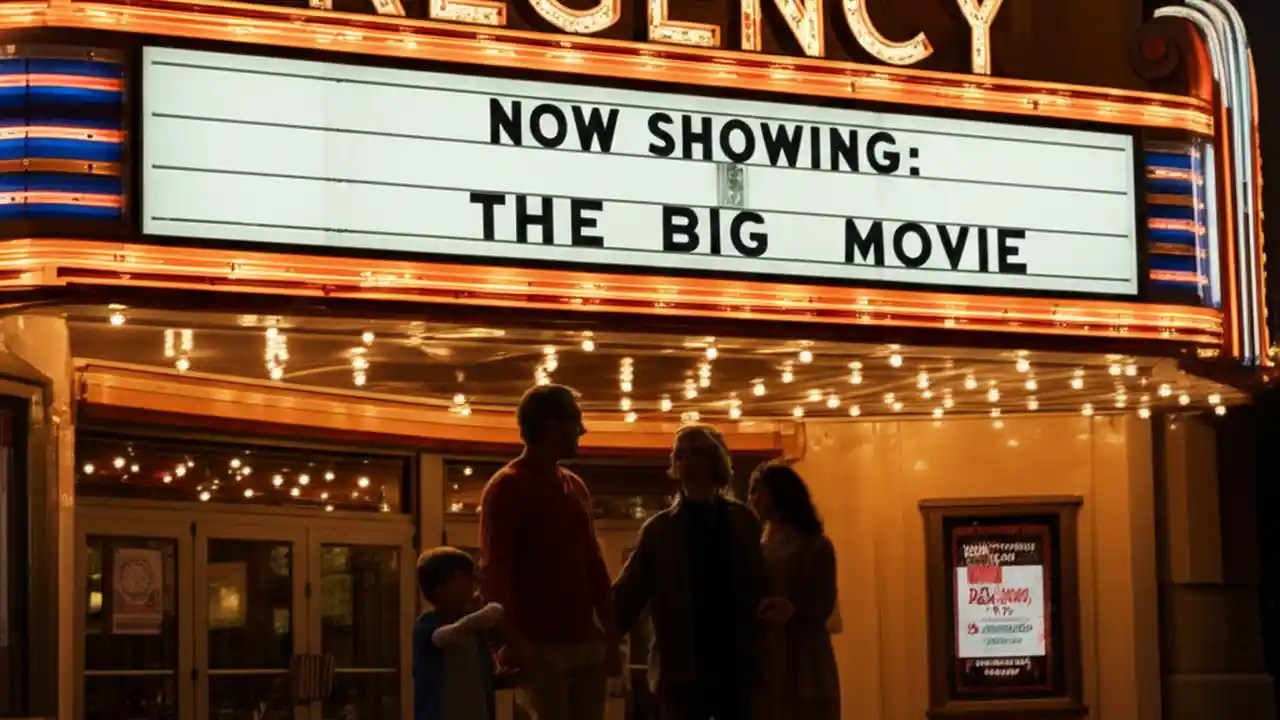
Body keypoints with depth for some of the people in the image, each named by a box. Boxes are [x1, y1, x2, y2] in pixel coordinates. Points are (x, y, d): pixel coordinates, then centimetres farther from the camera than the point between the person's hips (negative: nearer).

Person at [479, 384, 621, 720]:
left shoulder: (575, 487, 17)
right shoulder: (506, 488, -5)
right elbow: (495, 571, -12)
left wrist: (610, 634, 13)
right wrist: (512, 641, -21)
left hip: (587, 643, 7)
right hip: (541, 647, -7)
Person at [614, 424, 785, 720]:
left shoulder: (743, 521, 7)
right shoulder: (660, 530, 1)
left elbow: (759, 585, 11)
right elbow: (626, 596, -2)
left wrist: (773, 609, -10)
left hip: (737, 666, 2)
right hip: (683, 669, -2)